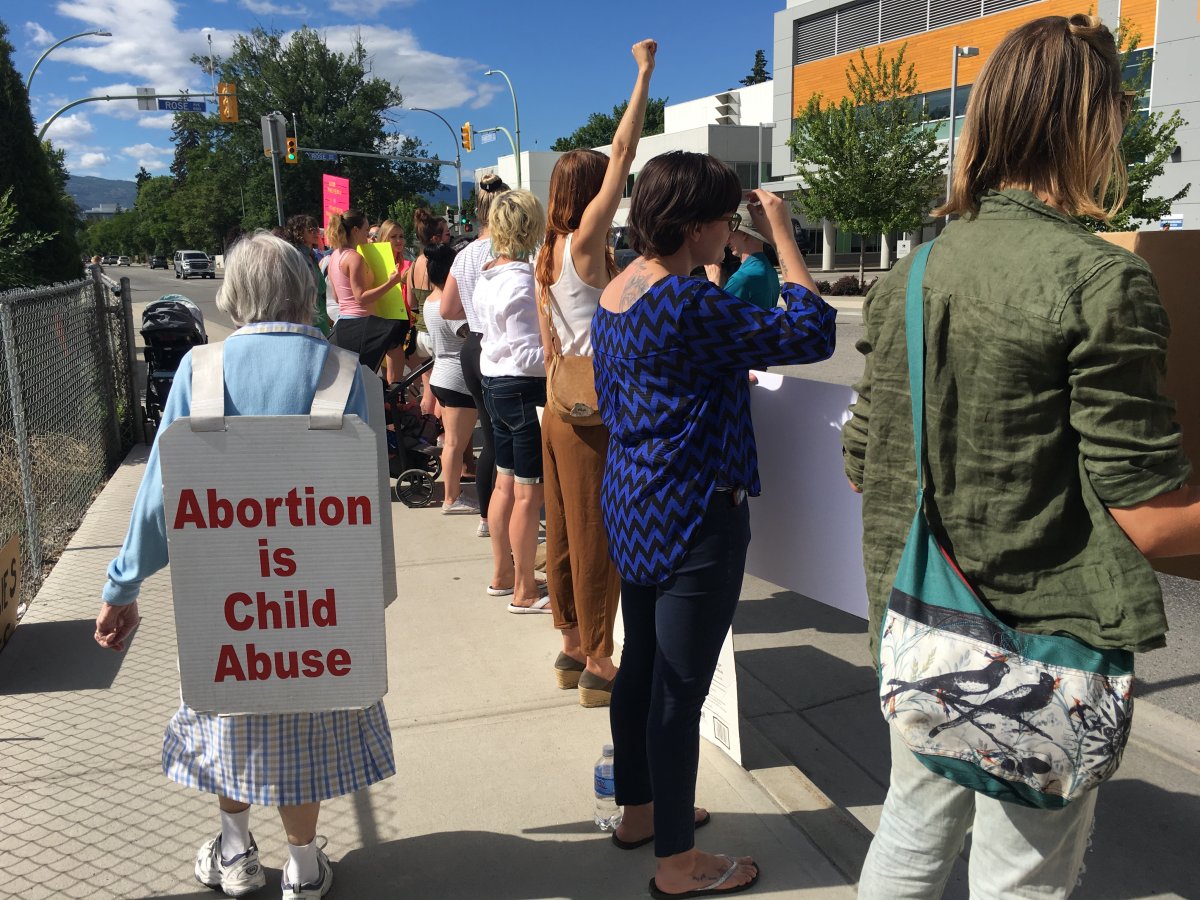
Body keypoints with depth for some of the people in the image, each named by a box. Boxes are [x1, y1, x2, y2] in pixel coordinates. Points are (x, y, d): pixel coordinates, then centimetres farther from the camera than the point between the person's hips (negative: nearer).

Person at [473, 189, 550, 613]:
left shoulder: (488, 277, 8)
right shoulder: (521, 281, -20)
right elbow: (527, 355, -22)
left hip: (495, 384, 10)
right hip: (525, 389, -10)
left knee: (505, 484, 18)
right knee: (529, 493, -1)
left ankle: (502, 574, 30)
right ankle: (525, 590, 9)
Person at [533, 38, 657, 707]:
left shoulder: (551, 252, 12)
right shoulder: (586, 243, -12)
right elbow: (623, 155, -13)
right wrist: (644, 74, -7)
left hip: (561, 408, 9)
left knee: (565, 536, 14)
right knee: (598, 539, -1)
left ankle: (574, 648, 26)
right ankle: (599, 664, 9)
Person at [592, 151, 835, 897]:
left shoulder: (614, 293, 7)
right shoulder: (687, 304, -22)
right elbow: (811, 334, -21)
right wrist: (783, 234, -12)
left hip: (632, 501, 10)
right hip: (692, 514, -9)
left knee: (640, 665, 20)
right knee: (680, 689, 2)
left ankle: (639, 808, 38)